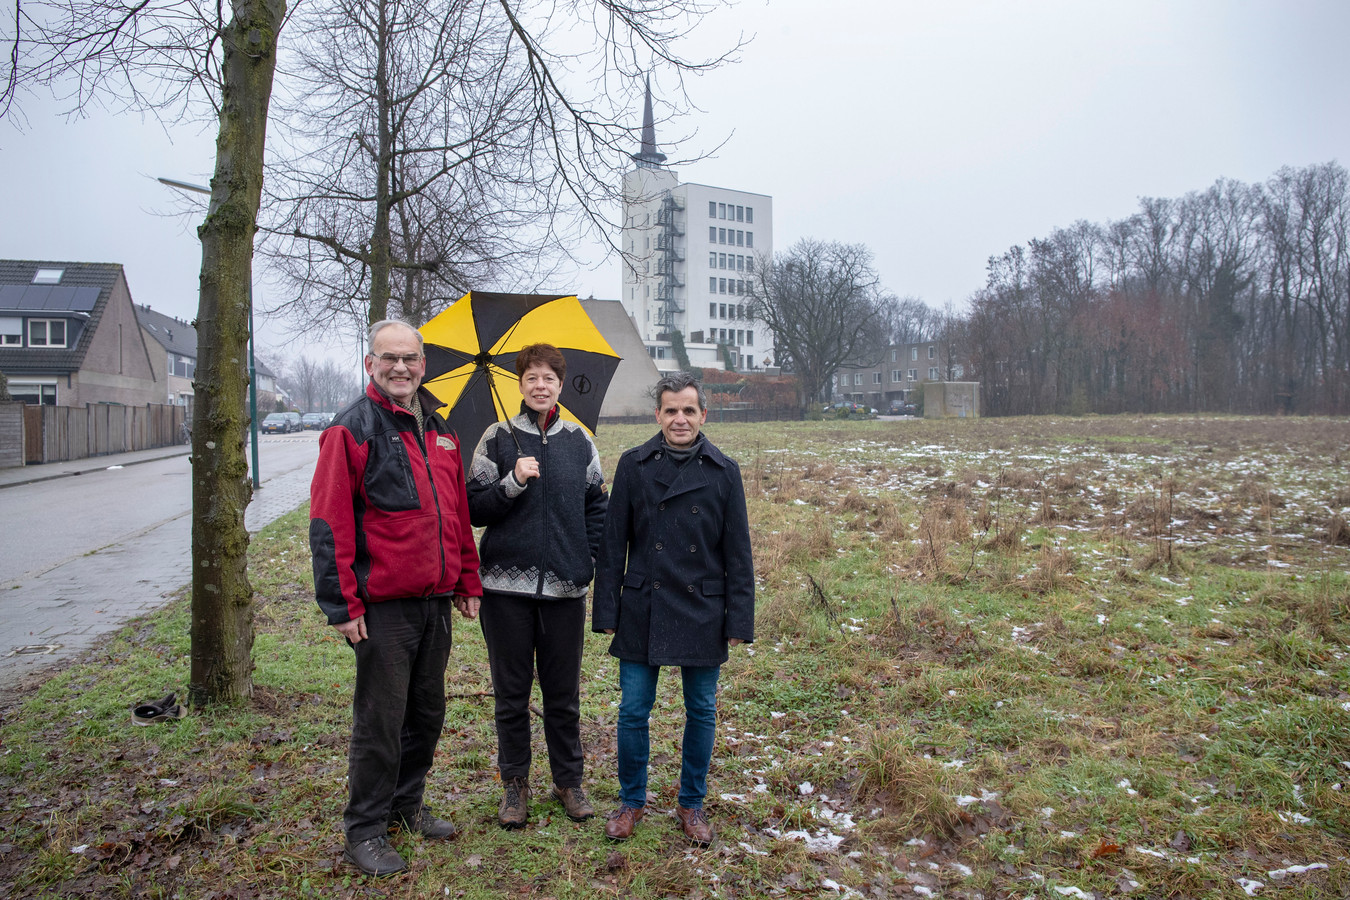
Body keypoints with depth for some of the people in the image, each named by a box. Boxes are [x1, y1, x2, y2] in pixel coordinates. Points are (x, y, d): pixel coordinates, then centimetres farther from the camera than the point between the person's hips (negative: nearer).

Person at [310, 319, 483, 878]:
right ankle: (364, 830, 20)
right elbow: (330, 526, -12)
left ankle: (407, 805, 35)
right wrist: (343, 605, -15)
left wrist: (467, 583, 15)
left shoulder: (438, 430, 13)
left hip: (436, 602, 7)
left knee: (427, 713, 17)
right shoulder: (352, 430, -8)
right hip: (383, 607, -6)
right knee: (380, 722, 3)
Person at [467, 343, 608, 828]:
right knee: (511, 692, 10)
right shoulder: (497, 438, 2)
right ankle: (514, 783, 27)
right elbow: (475, 509, -1)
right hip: (507, 587, -1)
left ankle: (568, 780, 28)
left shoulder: (579, 441, 7)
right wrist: (513, 482, -16)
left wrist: (590, 560, 0)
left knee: (564, 692, 11)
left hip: (565, 587, 1)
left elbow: (597, 506, 11)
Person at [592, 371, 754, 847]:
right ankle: (632, 801, 28)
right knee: (633, 711, 6)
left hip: (702, 612, 0)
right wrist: (607, 612, -1)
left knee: (701, 711, 11)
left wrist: (739, 620, -1)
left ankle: (692, 802, 31)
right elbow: (613, 544, 2)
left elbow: (738, 553, 2)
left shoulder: (724, 471, 0)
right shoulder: (634, 465, 0)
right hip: (643, 611, 0)